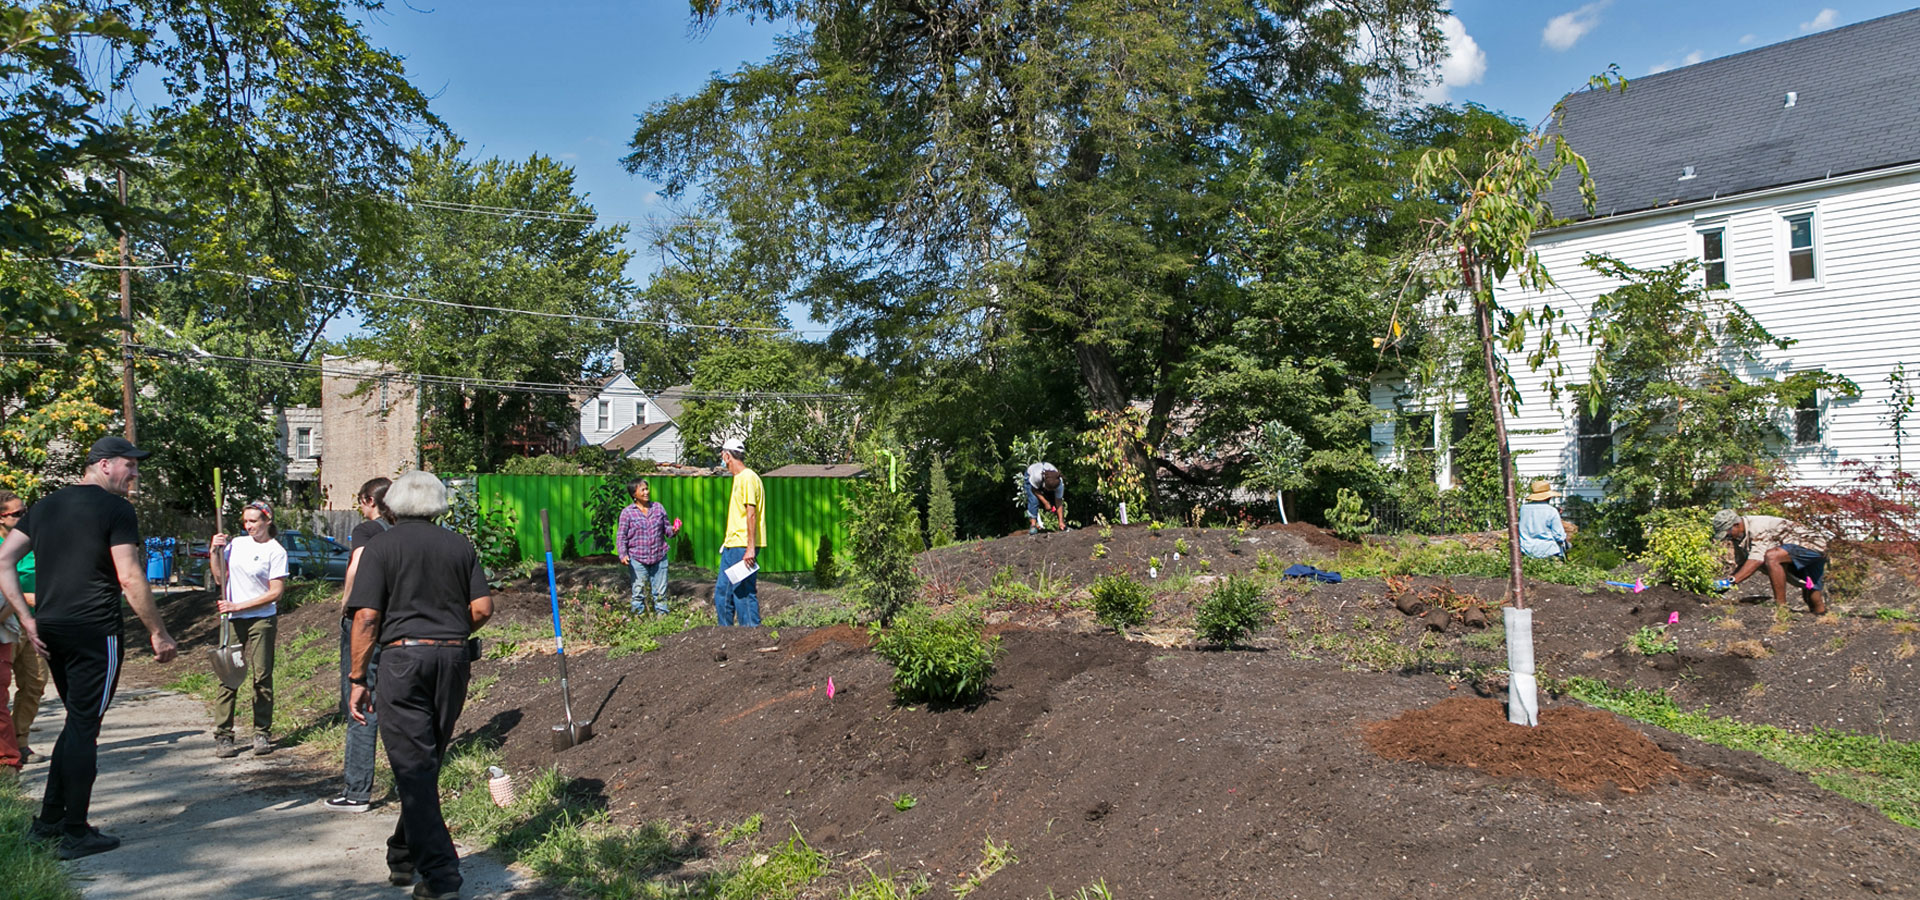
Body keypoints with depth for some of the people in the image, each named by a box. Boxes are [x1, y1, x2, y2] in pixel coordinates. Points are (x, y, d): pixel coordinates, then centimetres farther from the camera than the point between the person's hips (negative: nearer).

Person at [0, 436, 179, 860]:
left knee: (78, 721, 19)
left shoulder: (45, 505, 14)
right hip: (95, 632, -7)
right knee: (84, 726, -1)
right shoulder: (116, 509, -10)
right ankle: (76, 834, 6)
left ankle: (50, 819, 23)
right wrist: (158, 633, -8)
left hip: (50, 629, 7)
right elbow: (130, 579, -15)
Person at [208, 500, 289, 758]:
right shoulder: (236, 544, 11)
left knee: (261, 677, 0)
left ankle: (262, 734, 8)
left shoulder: (276, 551, -4)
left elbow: (275, 592, -8)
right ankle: (222, 736, 4)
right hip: (232, 620, 4)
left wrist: (238, 606, -11)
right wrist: (214, 552, 2)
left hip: (261, 620, -3)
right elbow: (219, 579, 14)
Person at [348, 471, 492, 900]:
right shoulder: (461, 545, 8)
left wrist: (358, 678, -2)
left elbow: (367, 617, -8)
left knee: (414, 768, 0)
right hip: (454, 659, 4)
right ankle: (403, 856, 31)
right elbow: (483, 608, 2)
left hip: (403, 659, -4)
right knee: (427, 762, 17)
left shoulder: (381, 547, -1)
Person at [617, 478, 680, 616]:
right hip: (637, 558, -2)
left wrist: (673, 531, -8)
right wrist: (623, 554, -12)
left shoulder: (658, 508, 9)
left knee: (661, 592, 6)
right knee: (639, 591, 3)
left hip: (659, 557, 3)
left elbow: (666, 528, 15)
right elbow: (621, 536, -1)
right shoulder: (627, 512, -1)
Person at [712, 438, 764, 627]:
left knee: (744, 593, -6)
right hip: (732, 546, 10)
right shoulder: (738, 478, 17)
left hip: (743, 546, -10)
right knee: (722, 591, 13)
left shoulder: (748, 478, -13)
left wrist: (750, 548, -22)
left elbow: (751, 514, -19)